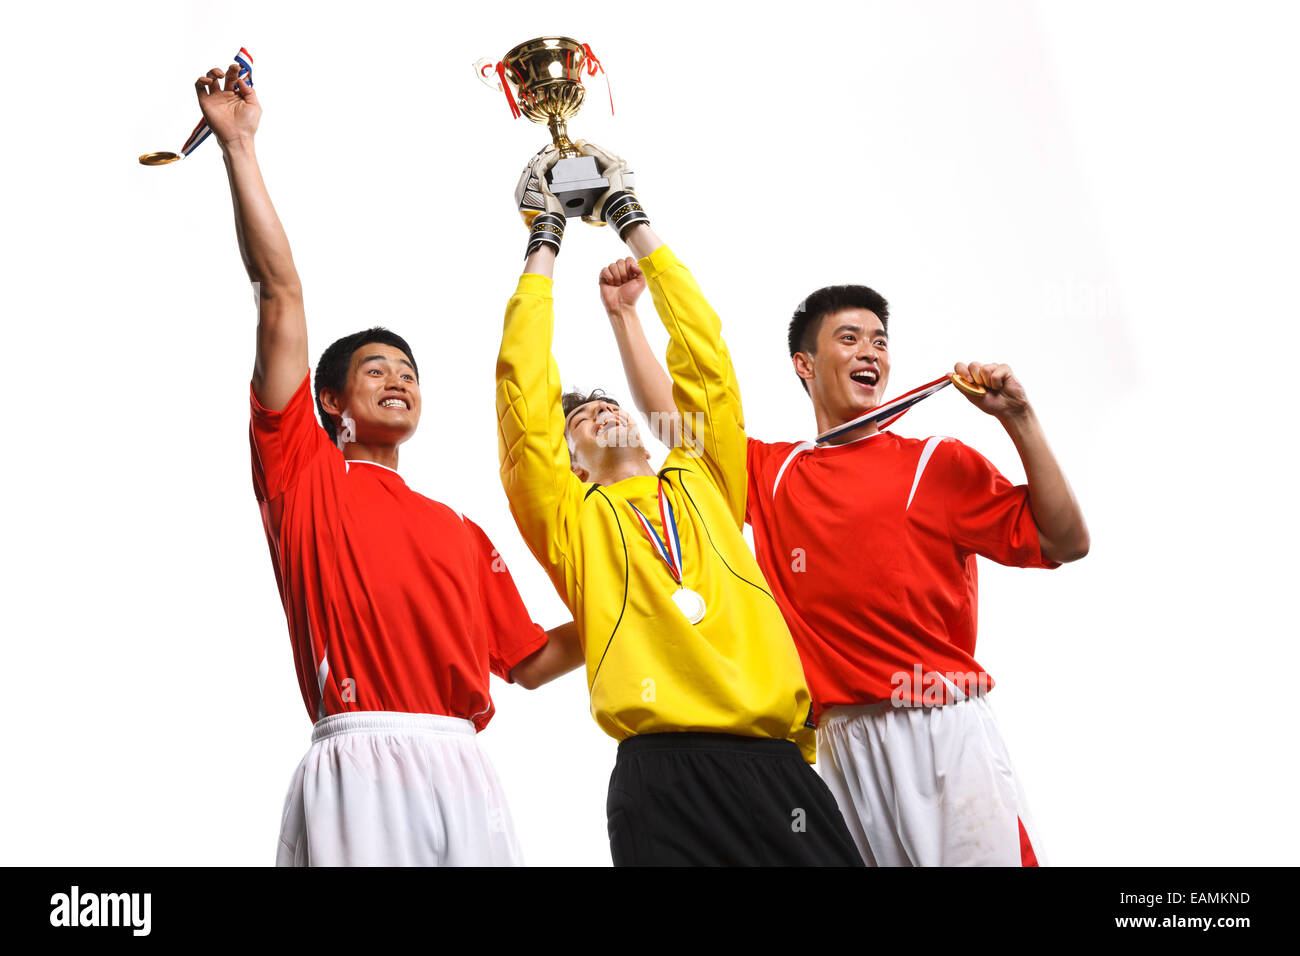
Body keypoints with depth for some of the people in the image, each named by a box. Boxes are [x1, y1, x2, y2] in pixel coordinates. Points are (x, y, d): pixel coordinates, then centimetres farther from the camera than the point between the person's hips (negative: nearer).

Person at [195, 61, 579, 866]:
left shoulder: (461, 530, 23)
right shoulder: (304, 472, 12)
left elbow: (527, 660, 27)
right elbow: (281, 295, 7)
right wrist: (240, 144, 4)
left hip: (460, 771, 4)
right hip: (358, 767, -4)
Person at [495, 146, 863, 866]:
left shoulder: (703, 482, 23)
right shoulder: (572, 517, 15)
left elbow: (703, 355, 20)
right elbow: (525, 392, 7)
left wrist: (628, 215, 24)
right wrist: (544, 238, 14)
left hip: (776, 761, 3)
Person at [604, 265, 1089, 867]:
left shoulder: (940, 463, 6)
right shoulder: (770, 473, 16)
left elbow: (1066, 542, 0)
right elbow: (670, 417, 19)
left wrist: (1018, 419, -7)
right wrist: (623, 314, 17)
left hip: (943, 731, -2)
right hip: (839, 742, 3)